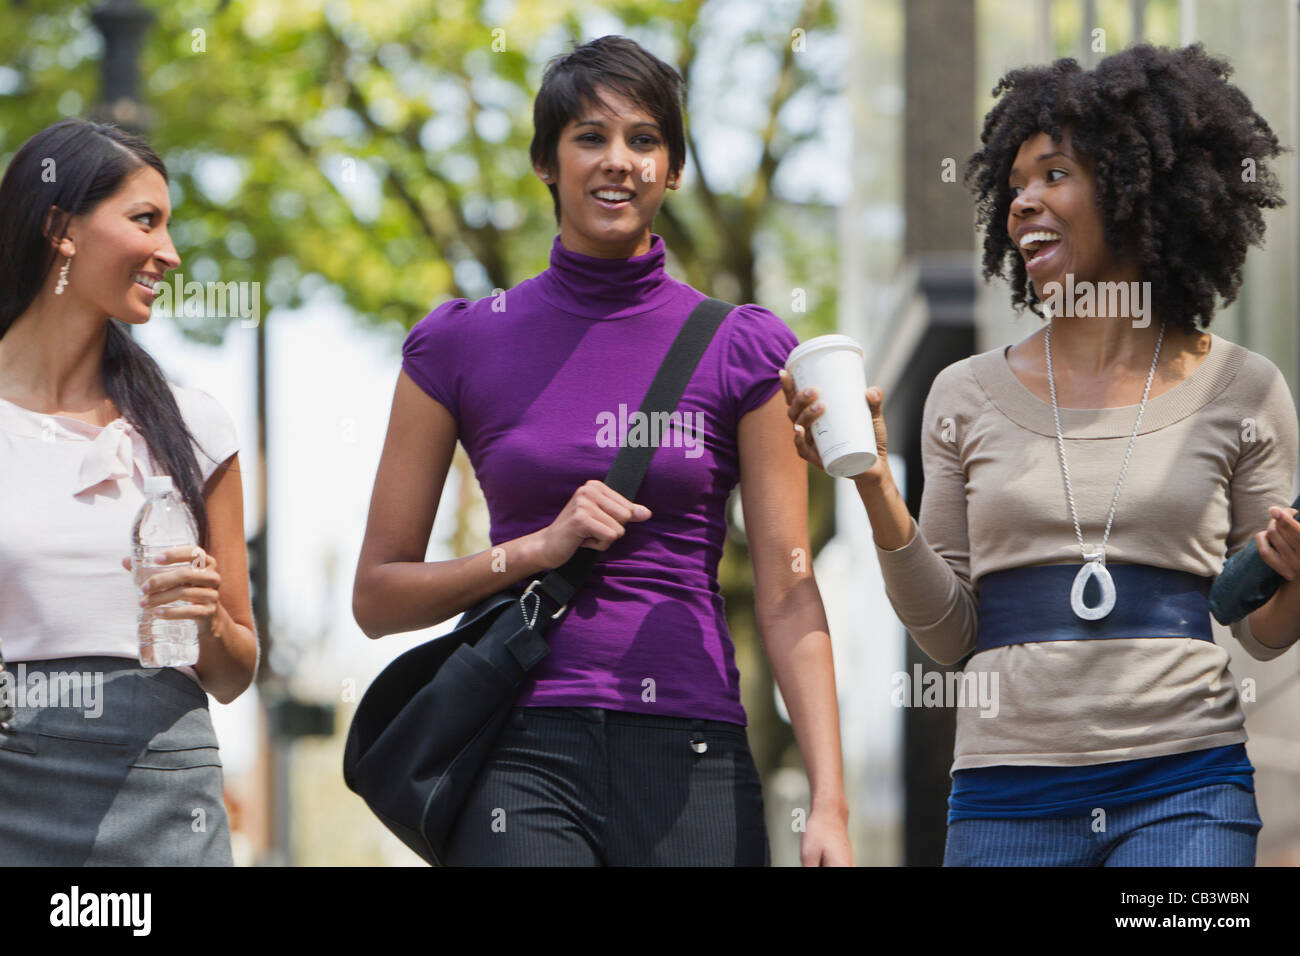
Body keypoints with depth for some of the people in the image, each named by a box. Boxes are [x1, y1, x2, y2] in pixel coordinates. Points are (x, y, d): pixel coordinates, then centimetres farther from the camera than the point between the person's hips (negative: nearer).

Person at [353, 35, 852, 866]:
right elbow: (379, 595, 8)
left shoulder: (744, 350, 6)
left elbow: (788, 596, 1)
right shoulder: (461, 344, 7)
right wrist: (540, 549, -7)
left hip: (690, 763, 0)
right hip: (524, 758, 0)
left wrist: (830, 802, -9)